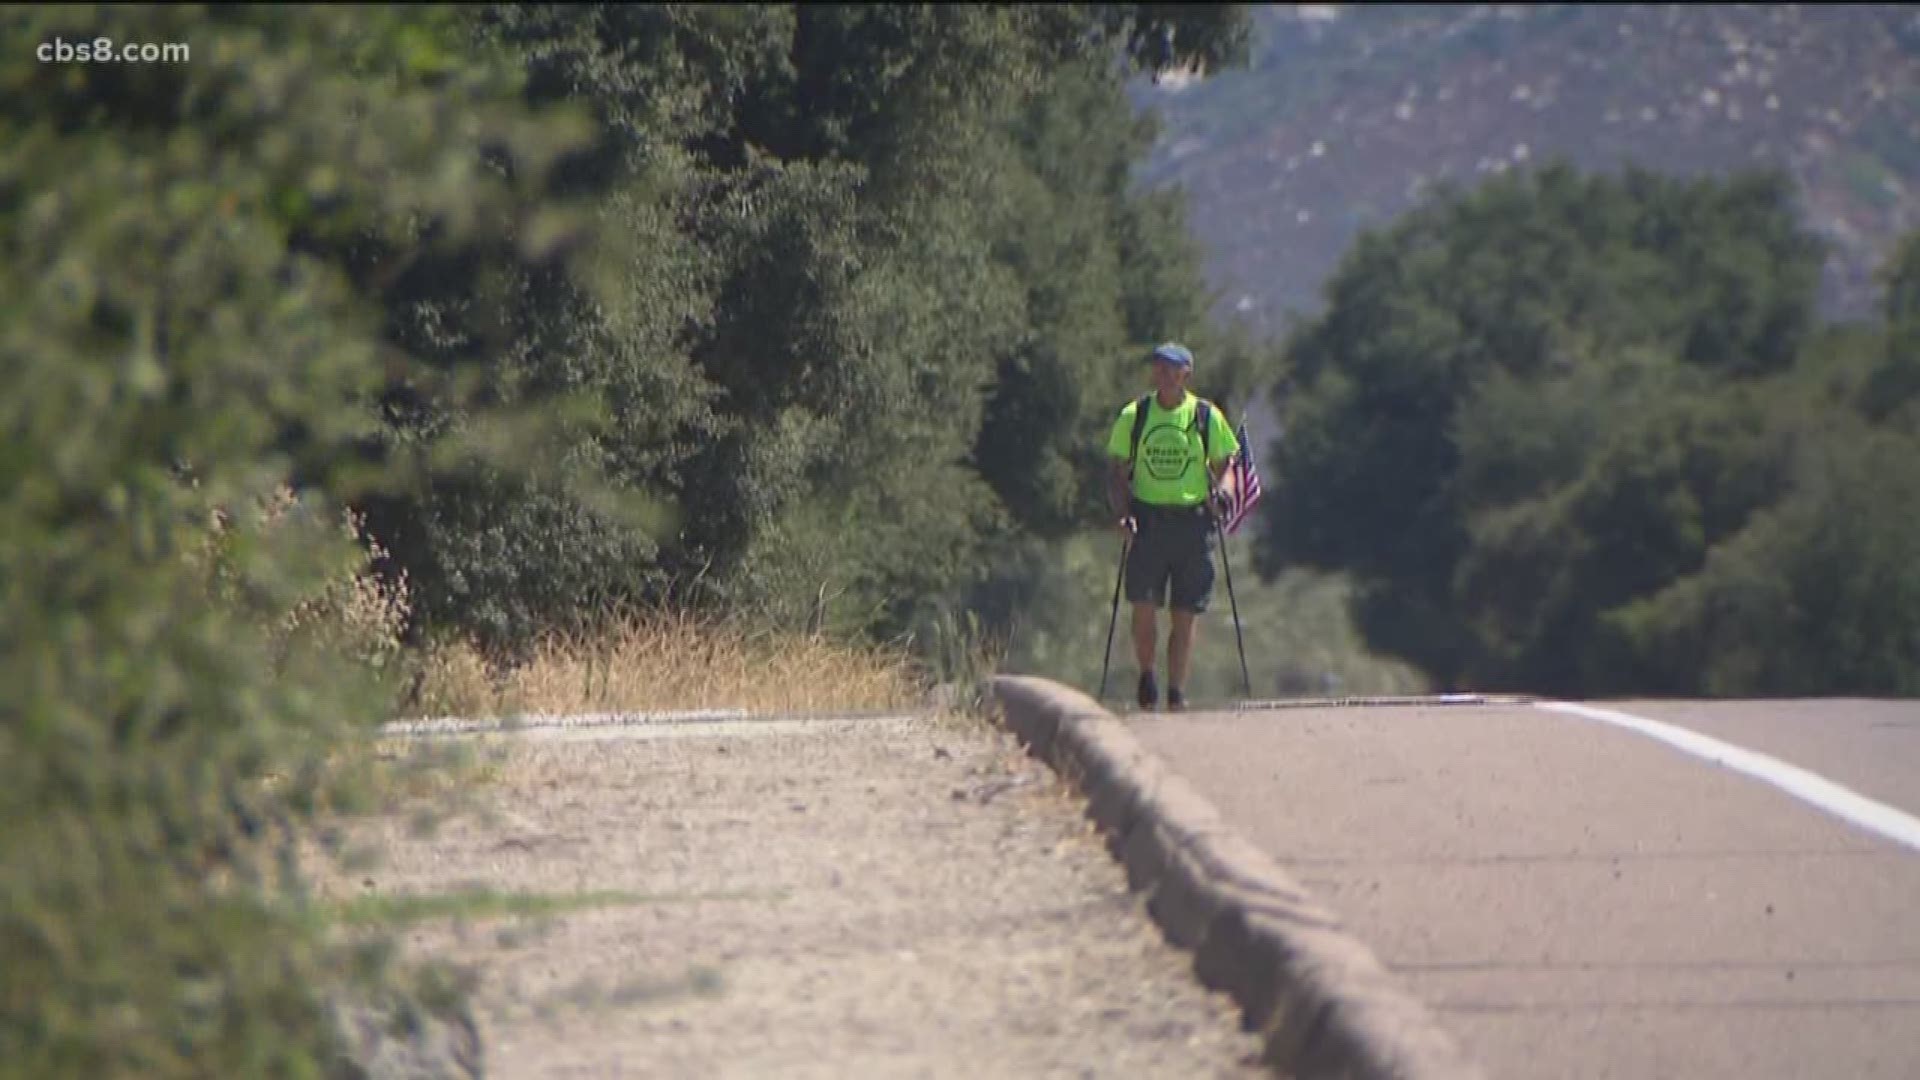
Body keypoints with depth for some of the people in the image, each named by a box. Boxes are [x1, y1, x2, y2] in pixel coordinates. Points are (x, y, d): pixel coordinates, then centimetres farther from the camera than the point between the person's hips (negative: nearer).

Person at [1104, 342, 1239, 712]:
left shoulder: (1207, 417, 4)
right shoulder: (1133, 416, 6)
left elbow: (1225, 467, 12)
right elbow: (1116, 471, 9)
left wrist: (1222, 491, -10)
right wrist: (1122, 512, -6)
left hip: (1192, 523, 0)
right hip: (1147, 521, 0)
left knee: (1185, 615, 0)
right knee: (1144, 606, -8)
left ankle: (1176, 693, 7)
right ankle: (1146, 675, 16)